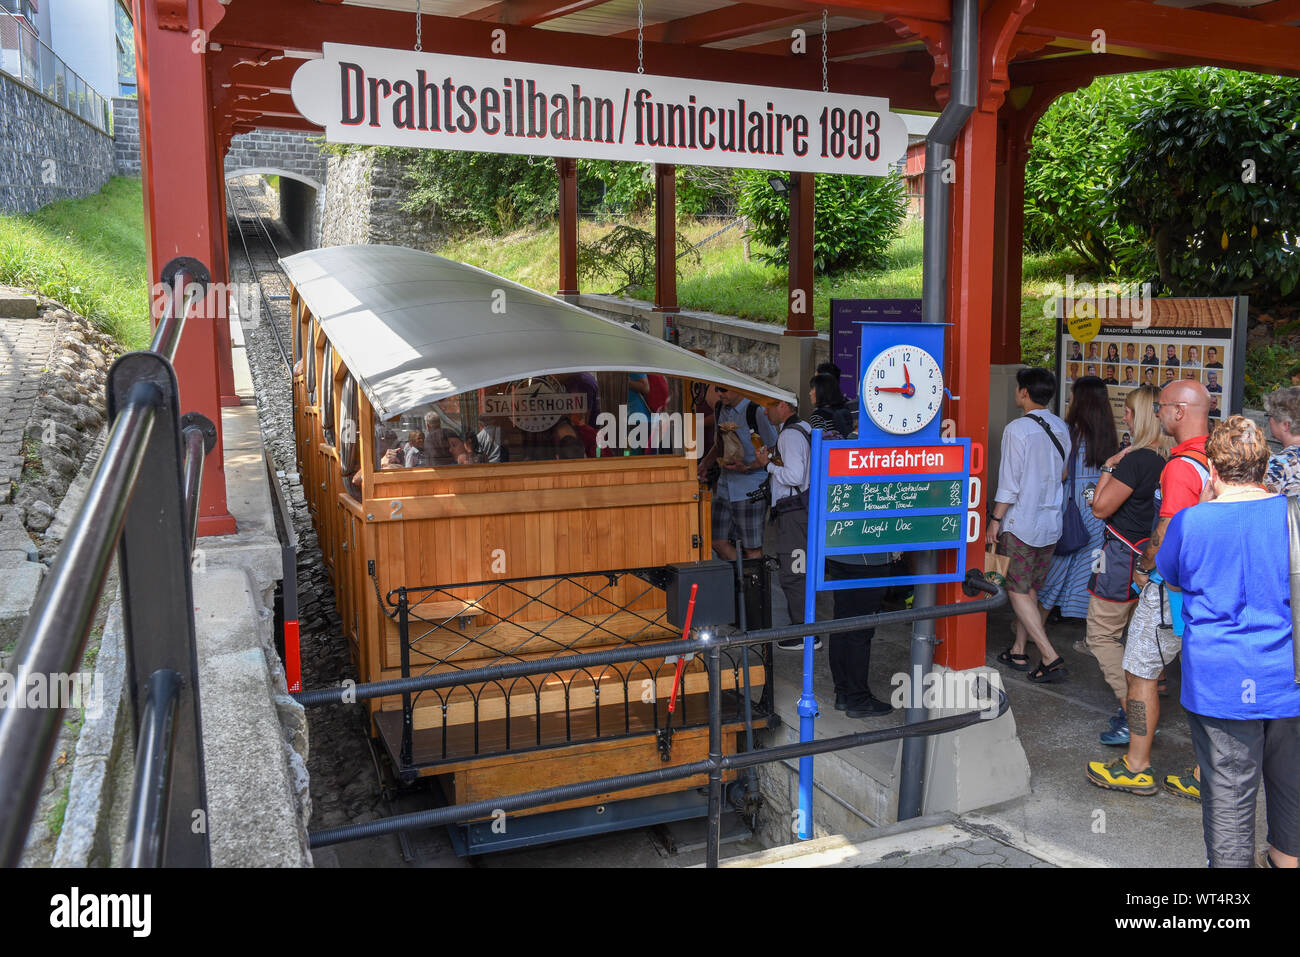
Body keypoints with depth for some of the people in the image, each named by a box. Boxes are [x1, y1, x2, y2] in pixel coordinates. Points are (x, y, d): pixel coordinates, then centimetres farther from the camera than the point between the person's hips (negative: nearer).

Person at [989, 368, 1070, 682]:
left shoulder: (1017, 430, -15)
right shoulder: (1062, 428, 5)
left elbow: (1009, 482, -16)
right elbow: (1064, 474, 12)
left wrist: (996, 519, -8)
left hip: (1021, 522, -7)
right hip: (1051, 522, 7)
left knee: (1018, 592, -1)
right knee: (1031, 589, 16)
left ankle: (1050, 657, -8)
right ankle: (1019, 651, 24)